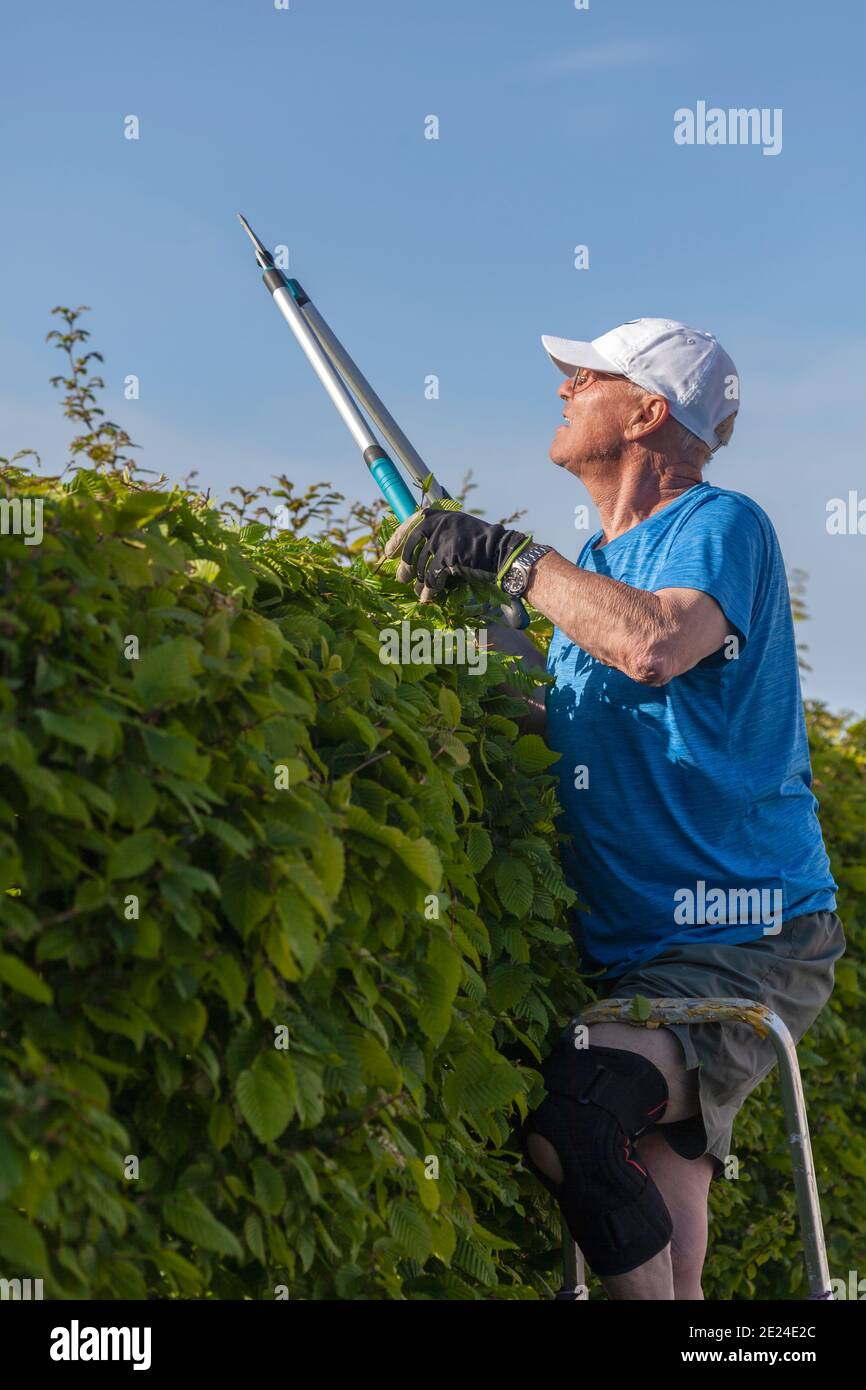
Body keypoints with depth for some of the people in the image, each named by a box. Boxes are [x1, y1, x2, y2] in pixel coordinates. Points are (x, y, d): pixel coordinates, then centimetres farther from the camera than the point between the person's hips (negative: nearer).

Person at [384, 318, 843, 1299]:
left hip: (743, 946, -9)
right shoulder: (594, 562, 18)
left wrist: (508, 556, -19)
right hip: (630, 956, 9)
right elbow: (565, 725, 23)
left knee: (573, 1119, -31)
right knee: (659, 1235, 8)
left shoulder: (720, 528, -9)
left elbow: (656, 646, -31)